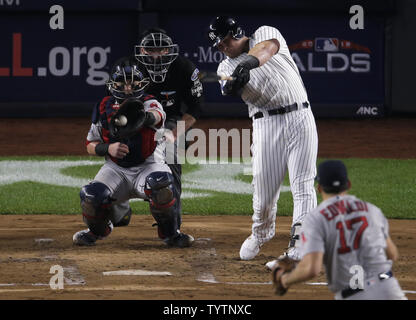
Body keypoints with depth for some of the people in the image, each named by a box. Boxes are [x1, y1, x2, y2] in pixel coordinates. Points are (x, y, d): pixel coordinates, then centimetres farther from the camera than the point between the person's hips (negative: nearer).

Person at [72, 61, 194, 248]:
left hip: (147, 166, -2)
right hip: (115, 169, 2)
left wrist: (143, 116, -59)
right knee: (91, 197, -24)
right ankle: (98, 229, 14)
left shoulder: (148, 102, -6)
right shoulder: (104, 108, 4)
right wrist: (108, 148, -14)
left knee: (161, 184, -36)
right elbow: (90, 146, 10)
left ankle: (170, 233, -10)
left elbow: (157, 116, -34)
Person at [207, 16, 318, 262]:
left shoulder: (265, 34, 5)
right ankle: (261, 233, 28)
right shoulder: (227, 67, 11)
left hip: (299, 117, -2)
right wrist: (234, 84, -36)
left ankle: (299, 243, -14)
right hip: (266, 124, 2)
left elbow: (267, 48, -21)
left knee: (303, 184, -10)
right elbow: (229, 90, -11)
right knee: (264, 188, 1)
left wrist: (250, 61, -42)